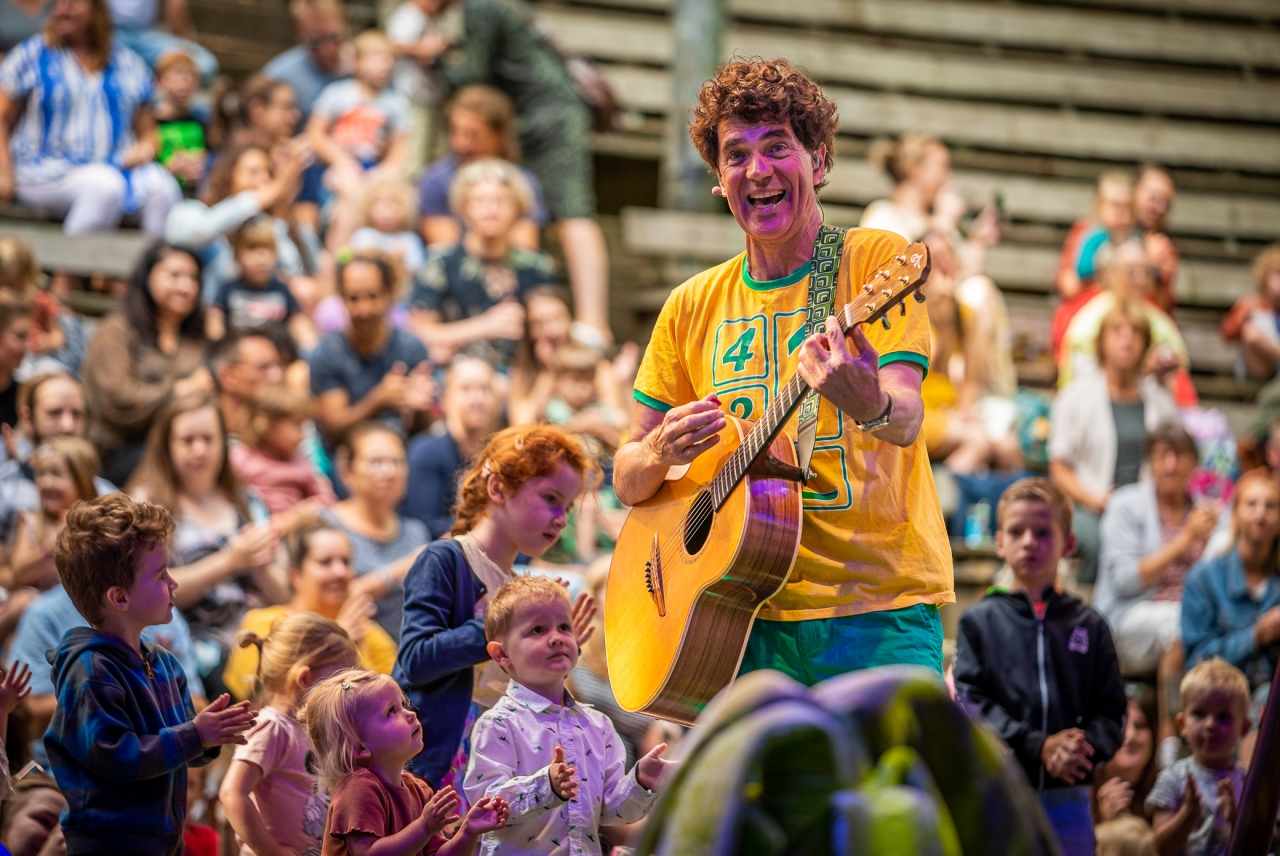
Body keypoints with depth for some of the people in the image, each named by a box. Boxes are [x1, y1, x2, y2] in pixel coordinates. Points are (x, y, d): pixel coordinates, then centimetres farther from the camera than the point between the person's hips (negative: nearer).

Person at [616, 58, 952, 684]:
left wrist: (871, 406, -37)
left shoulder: (875, 260, 1)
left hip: (875, 608, -4)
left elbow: (906, 421, -13)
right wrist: (659, 454, -7)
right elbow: (628, 483, 16)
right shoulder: (693, 307, 13)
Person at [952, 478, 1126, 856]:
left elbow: (1111, 712, 5)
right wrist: (1039, 747, -18)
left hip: (1067, 797, 2)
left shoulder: (1089, 626, 9)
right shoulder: (979, 621, 4)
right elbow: (972, 703, -6)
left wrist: (1085, 744, -18)